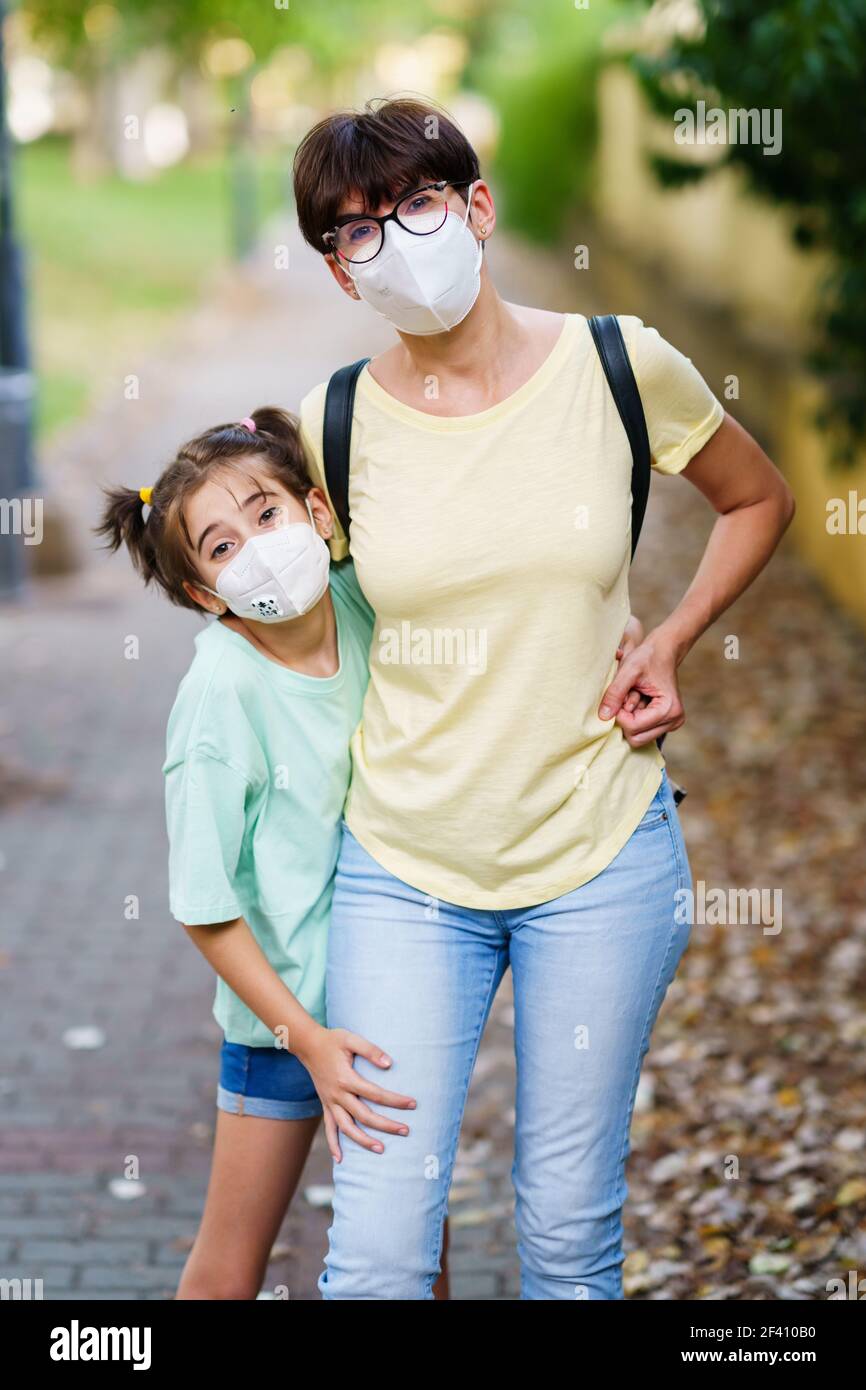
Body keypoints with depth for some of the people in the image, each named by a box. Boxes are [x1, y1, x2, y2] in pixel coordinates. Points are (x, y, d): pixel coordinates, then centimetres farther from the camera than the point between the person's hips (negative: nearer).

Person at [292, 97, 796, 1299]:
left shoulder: (621, 366, -6)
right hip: (404, 871, 1)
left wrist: (667, 644, -1)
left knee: (570, 1235, 9)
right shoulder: (336, 423, -4)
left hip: (602, 857, 0)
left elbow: (760, 501, 11)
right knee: (374, 1255, -3)